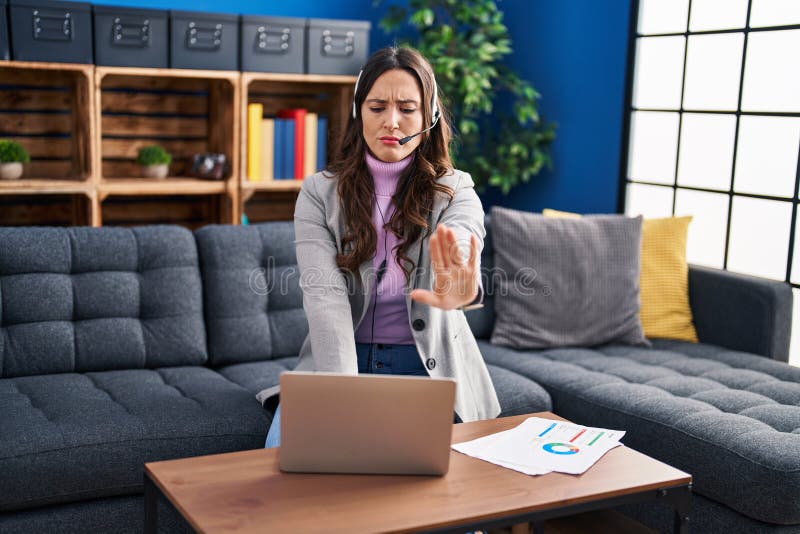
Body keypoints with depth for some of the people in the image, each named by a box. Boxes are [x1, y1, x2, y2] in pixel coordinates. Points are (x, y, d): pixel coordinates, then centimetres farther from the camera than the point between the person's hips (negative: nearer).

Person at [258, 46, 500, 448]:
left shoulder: (455, 191, -2)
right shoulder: (319, 194, -1)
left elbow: (459, 254, -26)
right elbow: (325, 295, -15)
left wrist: (461, 290, -53)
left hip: (427, 364, 0)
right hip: (340, 360, 1)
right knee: (284, 446, -25)